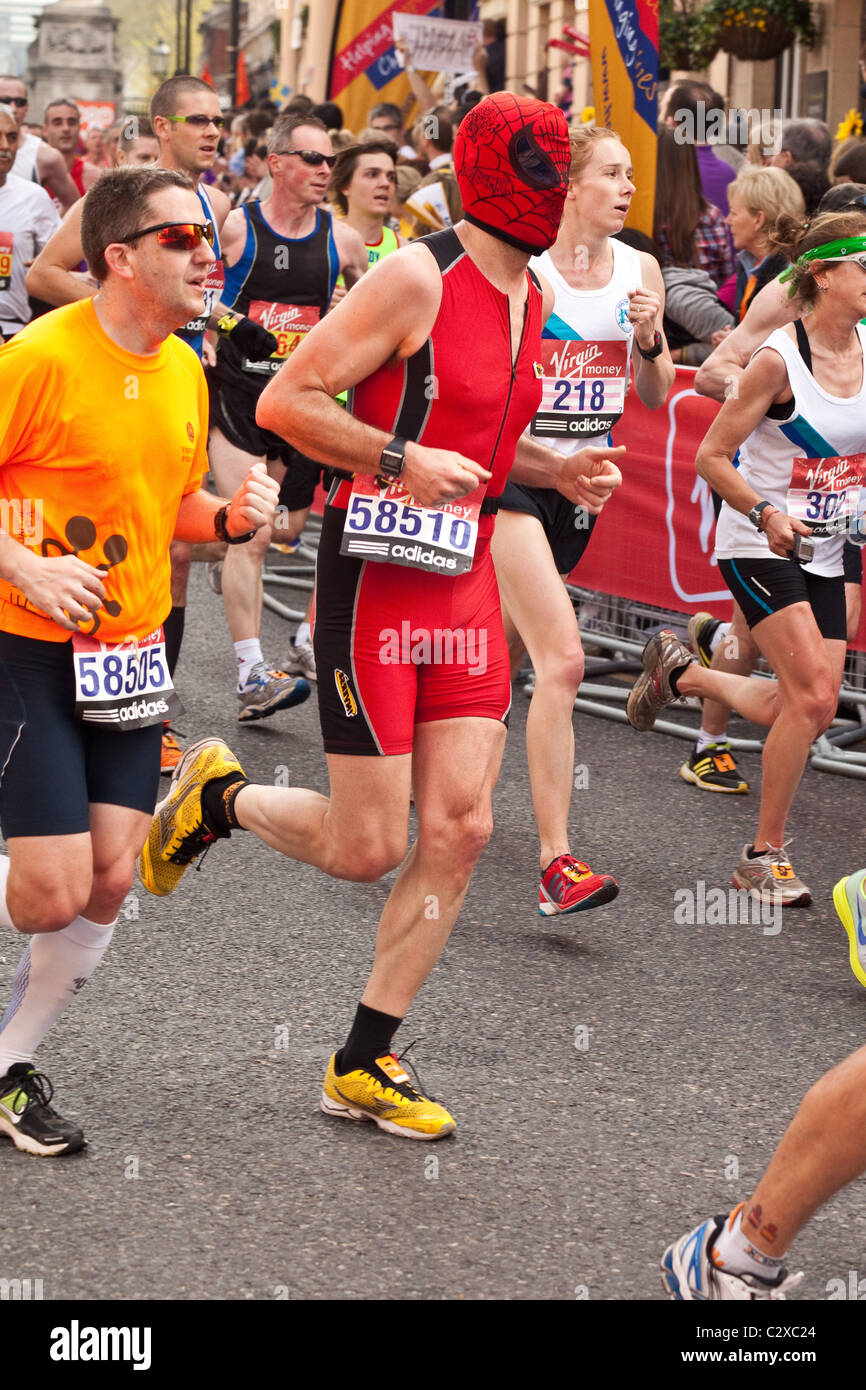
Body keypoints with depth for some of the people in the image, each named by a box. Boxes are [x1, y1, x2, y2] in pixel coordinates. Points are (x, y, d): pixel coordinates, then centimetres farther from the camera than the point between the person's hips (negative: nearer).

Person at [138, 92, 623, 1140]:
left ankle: (362, 1066, 13)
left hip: (466, 578, 8)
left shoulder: (531, 299, 12)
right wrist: (402, 460, -24)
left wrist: (556, 469, 10)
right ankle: (218, 796, 26)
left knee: (459, 830, 2)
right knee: (367, 848, -5)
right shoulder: (416, 278, -14)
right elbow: (285, 400, -16)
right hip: (375, 577, -8)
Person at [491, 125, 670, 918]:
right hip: (509, 472, -6)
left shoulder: (640, 271, 5)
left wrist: (650, 340, -7)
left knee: (502, 658, 17)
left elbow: (655, 397, 11)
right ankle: (557, 864, -19)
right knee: (562, 658, -19)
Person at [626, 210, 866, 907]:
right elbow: (711, 457, -12)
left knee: (809, 706, 3)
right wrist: (768, 514, -25)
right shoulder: (779, 359, -17)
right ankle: (765, 854, -1)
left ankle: (681, 673, 29)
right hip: (757, 547, -6)